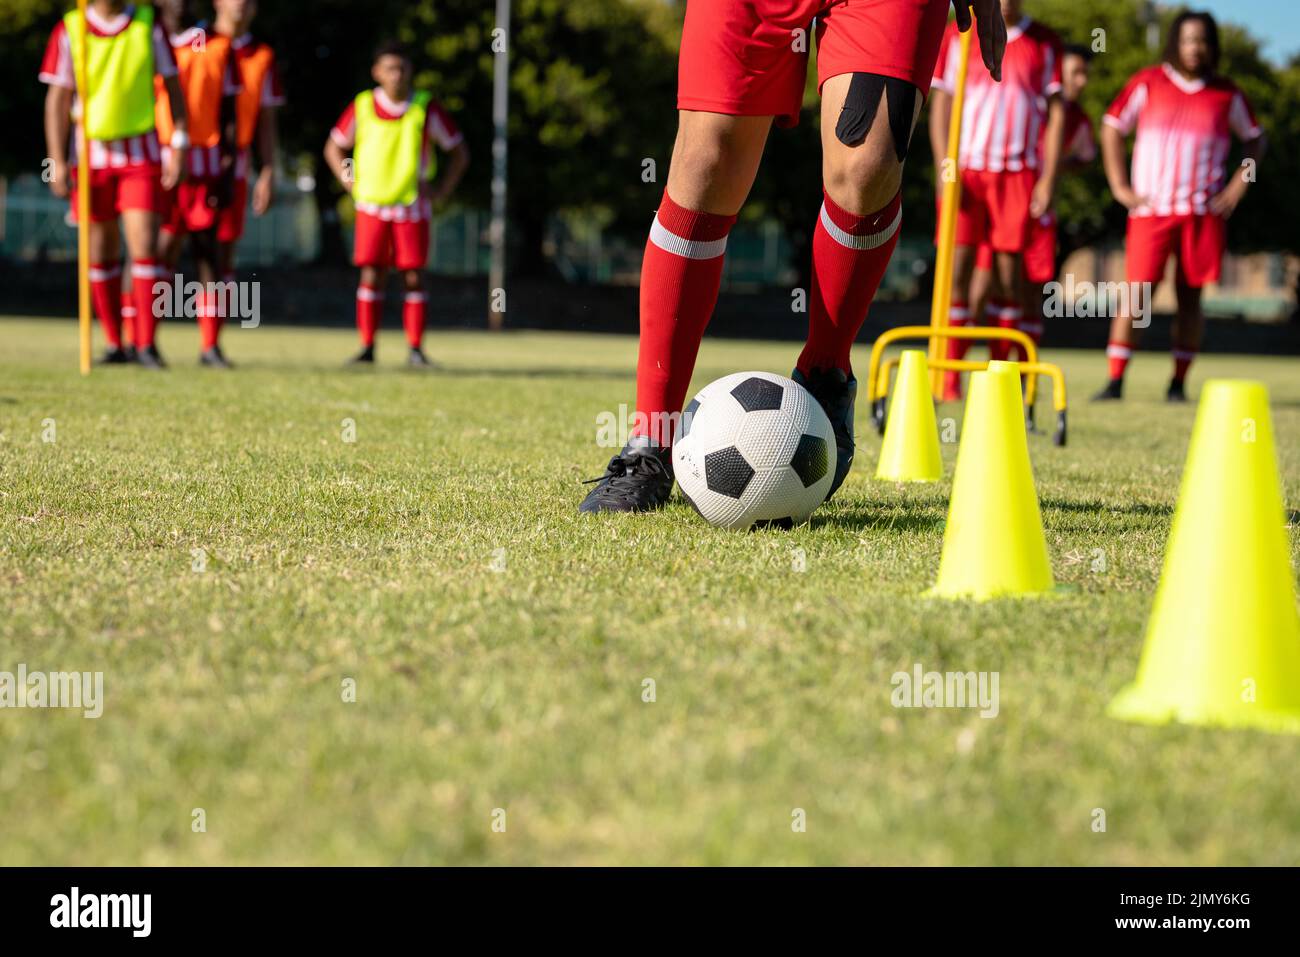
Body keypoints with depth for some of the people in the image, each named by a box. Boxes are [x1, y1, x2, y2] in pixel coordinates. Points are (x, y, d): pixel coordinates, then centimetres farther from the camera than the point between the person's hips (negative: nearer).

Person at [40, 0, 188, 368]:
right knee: (101, 252, 5)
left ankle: (146, 344, -6)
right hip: (90, 154, 1)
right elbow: (57, 99, 1)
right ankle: (114, 345, 14)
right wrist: (58, 162, -5)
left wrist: (179, 147, -3)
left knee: (144, 245, -11)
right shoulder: (69, 31, 0)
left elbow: (173, 86, 5)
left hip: (141, 153, -1)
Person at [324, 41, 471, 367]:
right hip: (372, 206, 1)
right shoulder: (362, 107, 1)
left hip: (413, 208, 0)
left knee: (413, 276, -2)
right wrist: (349, 181, 1)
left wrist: (442, 190, -1)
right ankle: (367, 347, 2)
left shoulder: (427, 109, -1)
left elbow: (460, 152, 7)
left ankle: (415, 349, 3)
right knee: (371, 275, -3)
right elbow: (334, 147, 14)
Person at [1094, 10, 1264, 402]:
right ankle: (1115, 381, -6)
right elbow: (1112, 127, 9)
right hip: (1151, 209, -2)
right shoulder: (1148, 84, 3)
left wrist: (1239, 185, 6)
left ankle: (1179, 382, 11)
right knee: (1137, 293, -9)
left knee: (1190, 297, 3)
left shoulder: (1227, 95, 8)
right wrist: (1120, 186, 2)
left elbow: (1255, 139, 19)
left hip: (1203, 212, 2)